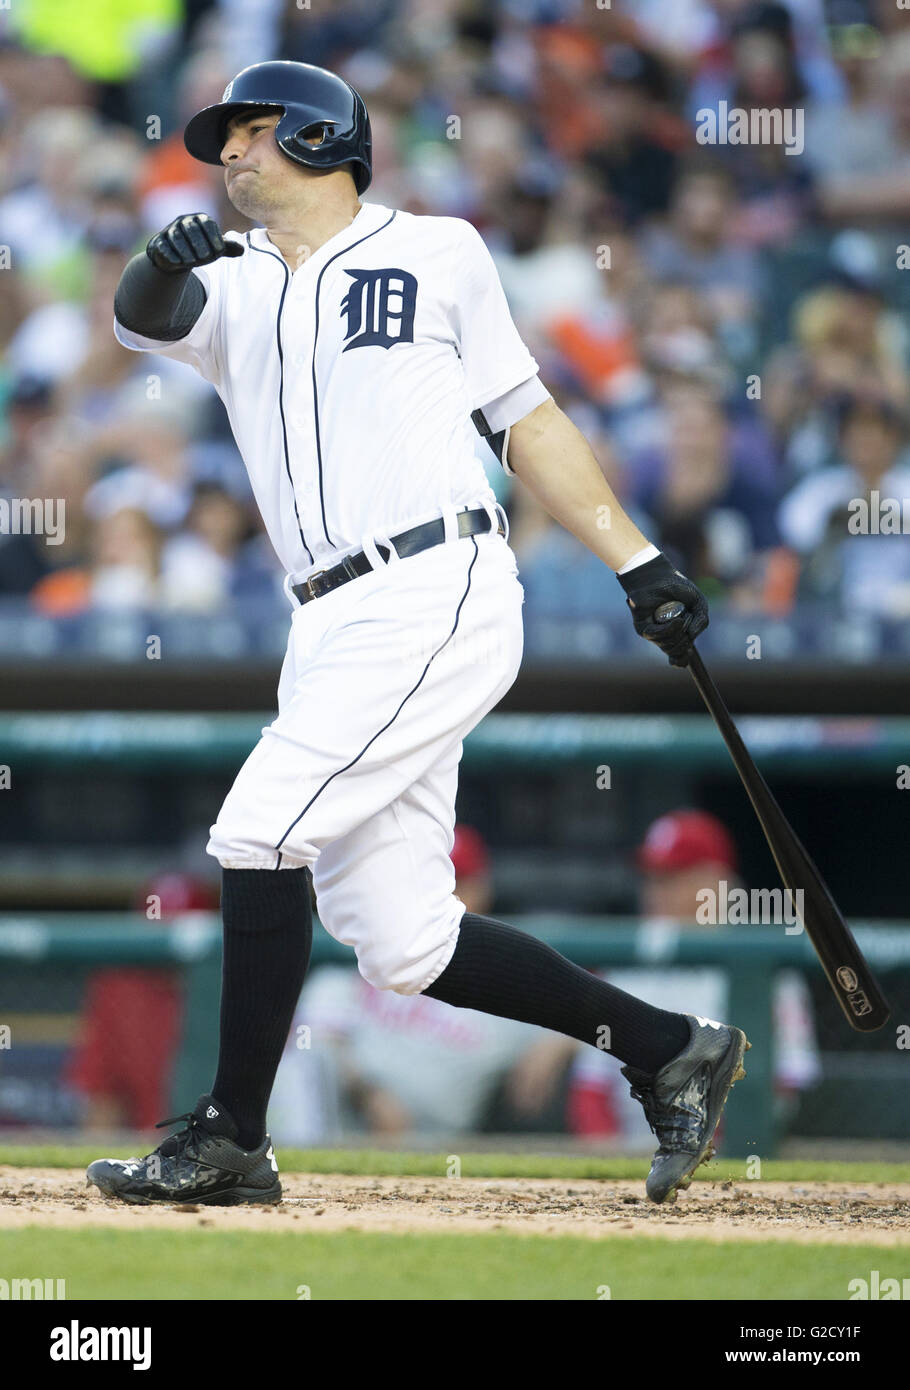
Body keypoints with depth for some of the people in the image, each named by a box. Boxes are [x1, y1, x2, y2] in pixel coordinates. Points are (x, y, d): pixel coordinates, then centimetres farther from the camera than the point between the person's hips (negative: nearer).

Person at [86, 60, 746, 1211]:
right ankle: (668, 1051, 17)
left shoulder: (437, 254, 9)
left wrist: (639, 565, 8)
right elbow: (144, 317, -3)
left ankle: (230, 1139, -8)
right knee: (400, 944, 3)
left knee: (260, 831, -16)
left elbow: (528, 421, 12)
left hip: (437, 594, -6)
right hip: (333, 632, 6)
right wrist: (160, 273, -26)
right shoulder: (230, 289, 19)